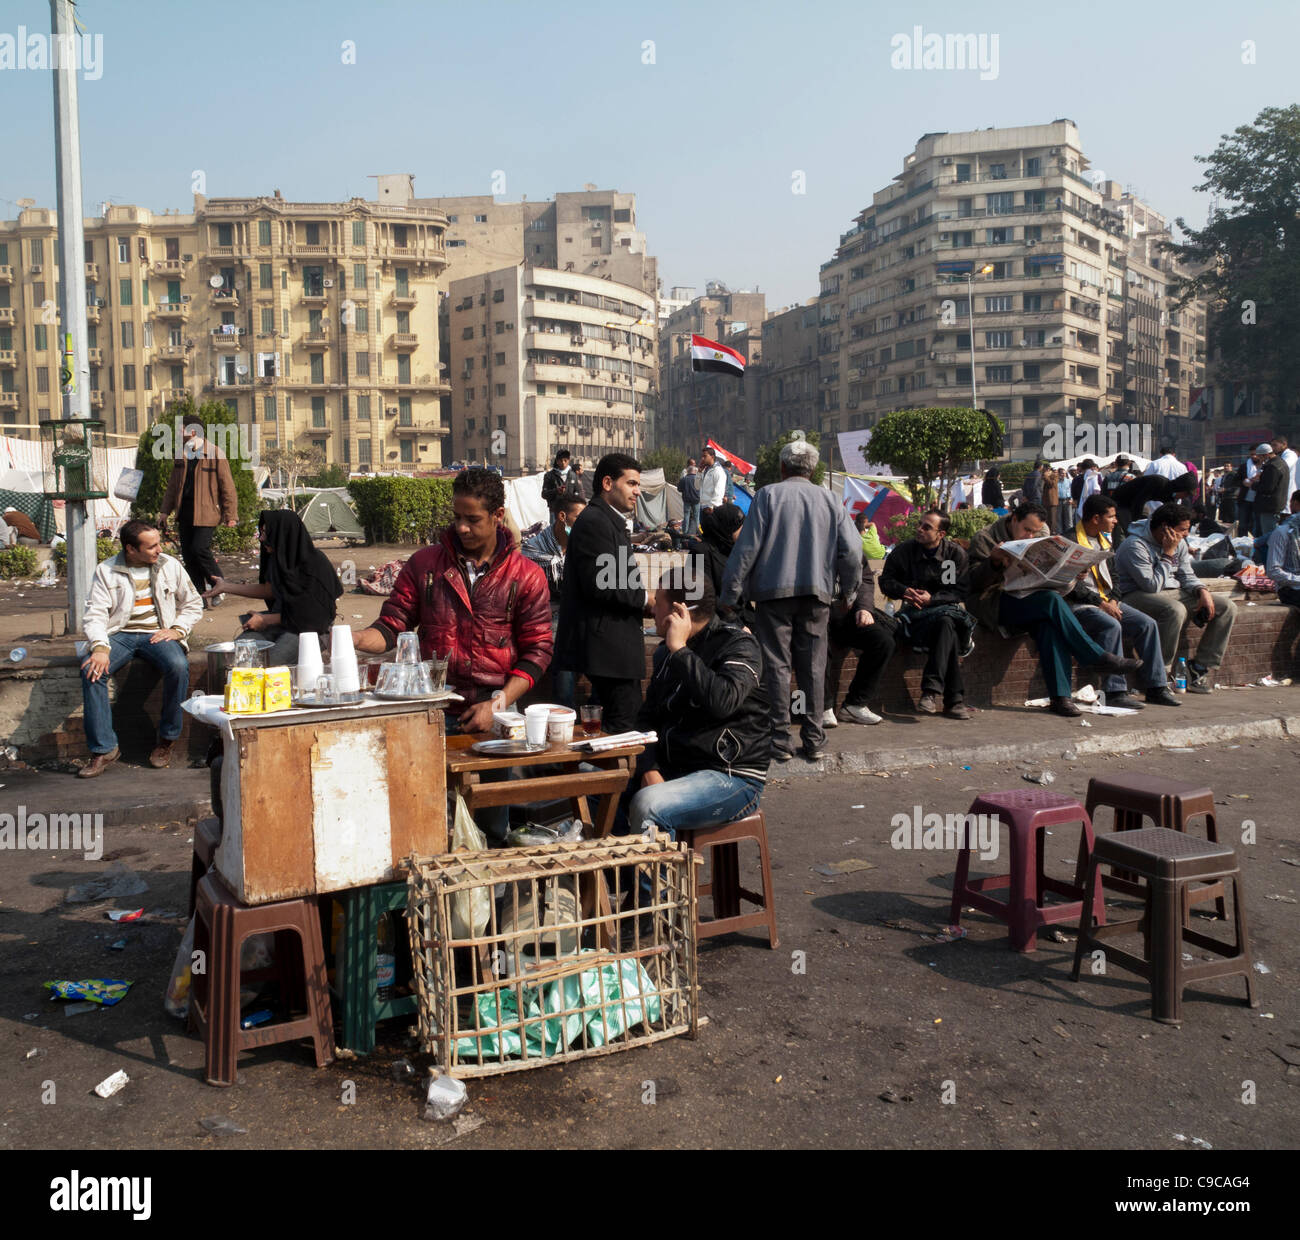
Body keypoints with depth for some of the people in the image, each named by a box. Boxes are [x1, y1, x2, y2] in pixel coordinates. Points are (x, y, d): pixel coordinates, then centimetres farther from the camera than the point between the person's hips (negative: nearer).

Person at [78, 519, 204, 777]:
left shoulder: (170, 566, 8)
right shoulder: (106, 571, 4)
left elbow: (193, 605, 15)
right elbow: (95, 614, -3)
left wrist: (178, 629, -4)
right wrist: (100, 646, -22)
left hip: (157, 634, 0)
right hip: (120, 634, 0)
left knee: (178, 666, -33)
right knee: (91, 669, -29)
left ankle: (167, 739, -14)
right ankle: (103, 749, -20)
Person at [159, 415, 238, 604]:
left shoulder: (215, 454, -6)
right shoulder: (181, 453, 12)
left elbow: (227, 486, -6)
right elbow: (172, 485, 19)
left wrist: (231, 515, -9)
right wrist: (165, 511, 16)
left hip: (206, 512, -6)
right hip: (185, 512, 6)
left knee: (200, 548, -17)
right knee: (188, 554, 5)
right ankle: (200, 597, 14)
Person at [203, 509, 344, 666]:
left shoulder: (315, 562, -19)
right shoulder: (278, 557, 3)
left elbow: (309, 613, -17)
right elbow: (269, 590, 16)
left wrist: (266, 620, -12)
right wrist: (226, 586, 15)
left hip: (310, 628, -7)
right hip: (281, 621, 7)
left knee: (266, 663, -25)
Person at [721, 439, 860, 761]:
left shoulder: (768, 495, -1)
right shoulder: (828, 499, 7)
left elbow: (747, 547, -6)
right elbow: (852, 549, 4)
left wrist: (730, 594, -2)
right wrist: (849, 589, 18)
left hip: (773, 591, -2)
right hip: (816, 592, 2)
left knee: (777, 665, 2)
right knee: (813, 667, 7)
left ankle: (780, 740, 3)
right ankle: (813, 740, 11)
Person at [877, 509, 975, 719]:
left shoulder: (956, 553, 5)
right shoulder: (904, 550, 6)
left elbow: (962, 591, 1)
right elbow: (885, 581, 11)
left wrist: (932, 598, -12)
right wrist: (904, 591, -10)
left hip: (946, 608, 1)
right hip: (914, 612, -1)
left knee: (946, 622, -39)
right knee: (949, 632, -34)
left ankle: (931, 690, -41)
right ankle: (954, 700, -37)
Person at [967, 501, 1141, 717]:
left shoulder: (1036, 542, 21)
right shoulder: (985, 538, 1)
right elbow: (975, 581, -9)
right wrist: (994, 562, -27)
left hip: (1026, 600, 5)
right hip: (994, 604, -5)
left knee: (1049, 624, -30)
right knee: (1051, 600, -29)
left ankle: (1060, 695, -35)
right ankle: (1096, 656, -21)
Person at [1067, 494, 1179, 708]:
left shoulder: (1104, 540, 19)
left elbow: (1113, 576, 22)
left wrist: (1112, 600, 2)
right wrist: (1100, 602, -17)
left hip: (1106, 601, 8)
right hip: (1079, 606, -8)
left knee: (1147, 624, -8)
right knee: (1111, 626, -33)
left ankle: (1156, 687, -3)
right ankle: (1115, 691, -30)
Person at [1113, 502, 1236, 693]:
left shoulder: (1179, 544, 11)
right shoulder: (1135, 546, -16)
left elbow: (1187, 576, 16)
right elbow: (1152, 586, -22)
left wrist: (1202, 591, -5)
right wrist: (1168, 554, -17)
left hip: (1174, 593, 9)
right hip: (1139, 596, -9)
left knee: (1227, 607, -4)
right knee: (1175, 610, -40)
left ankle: (1201, 665, -5)